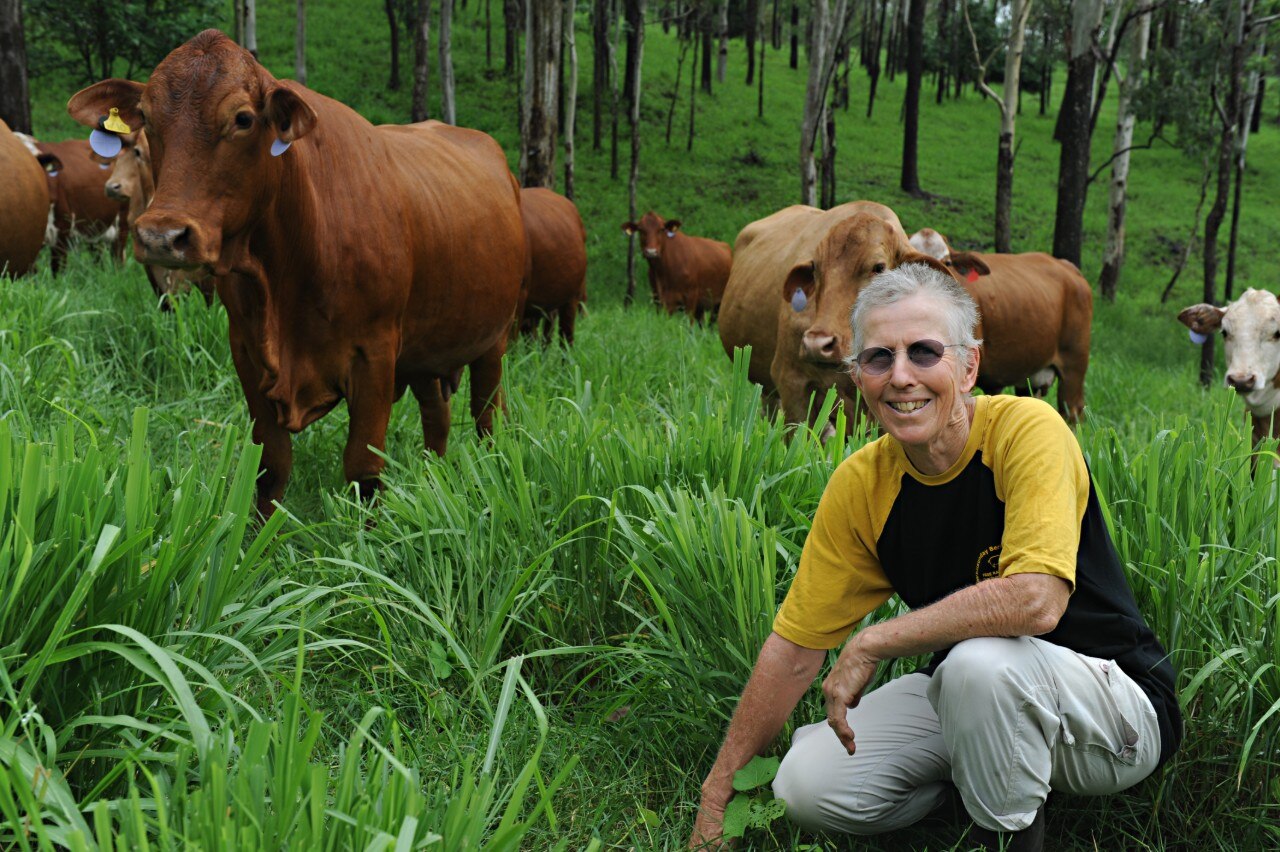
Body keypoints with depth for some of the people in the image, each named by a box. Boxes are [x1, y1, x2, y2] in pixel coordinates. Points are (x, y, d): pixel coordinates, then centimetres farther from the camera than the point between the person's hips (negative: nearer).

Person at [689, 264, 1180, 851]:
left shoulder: (1027, 429, -22)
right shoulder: (860, 484, -6)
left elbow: (1036, 600, -36)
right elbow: (795, 643, -2)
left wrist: (871, 644, -26)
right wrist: (719, 793, -3)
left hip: (1114, 710, -5)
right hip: (964, 695, 5)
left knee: (981, 659, -36)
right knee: (803, 786, -12)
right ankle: (980, 770, 13)